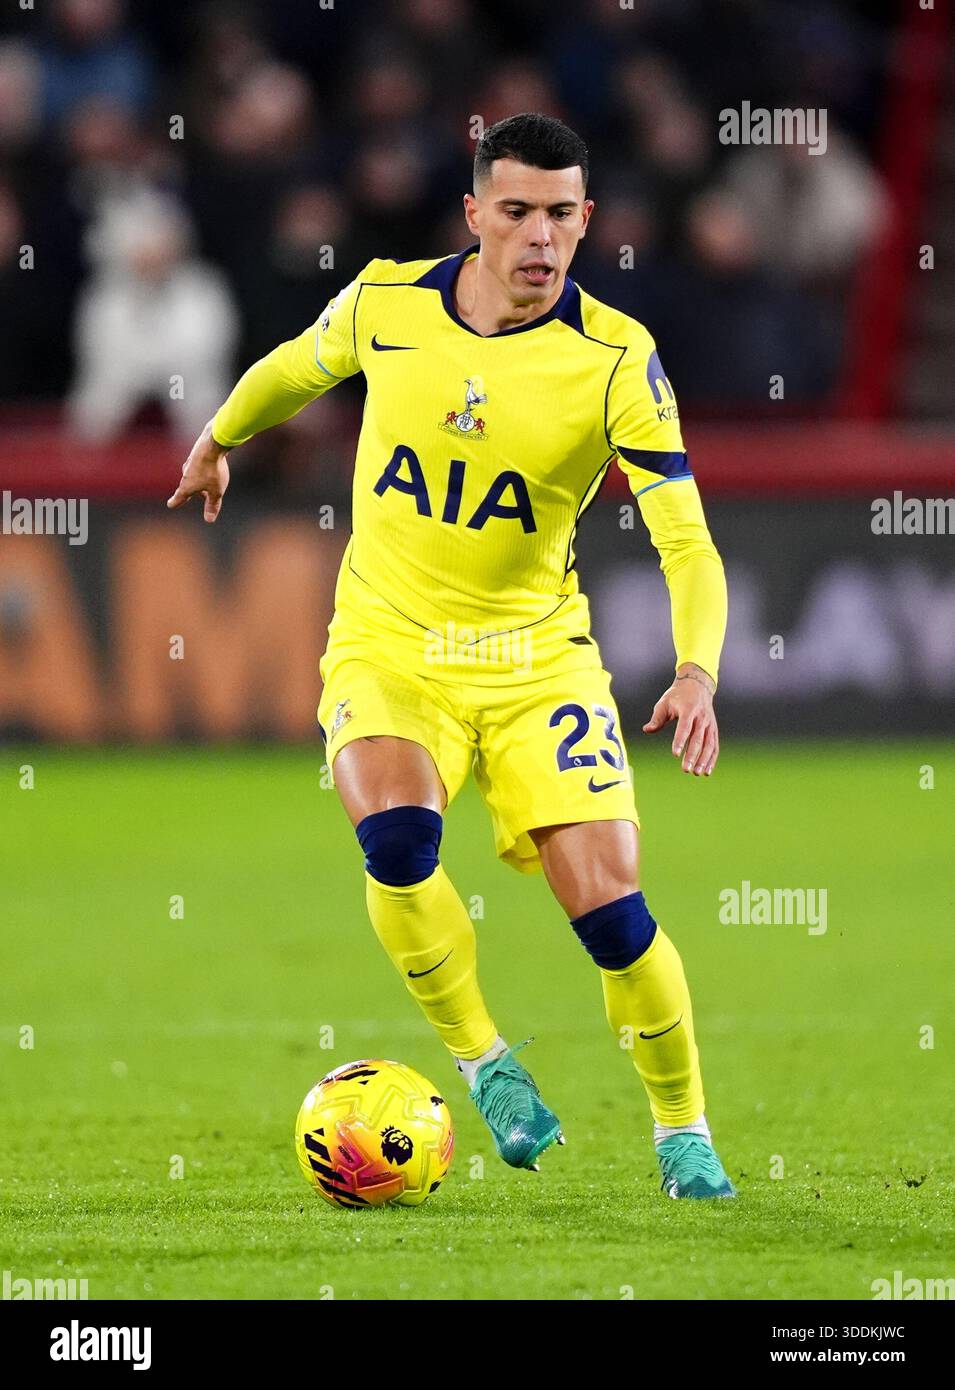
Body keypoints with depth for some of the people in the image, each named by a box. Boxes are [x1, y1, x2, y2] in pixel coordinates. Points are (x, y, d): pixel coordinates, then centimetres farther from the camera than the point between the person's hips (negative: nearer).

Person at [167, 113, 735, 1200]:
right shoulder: (385, 303, -8)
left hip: (535, 653, -1)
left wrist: (696, 672, -35)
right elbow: (295, 370, 17)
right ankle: (484, 1063, -6)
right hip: (385, 648, 1)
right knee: (397, 836, -29)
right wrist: (220, 439, 34)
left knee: (608, 909, -9)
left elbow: (687, 543, -18)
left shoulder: (614, 358, -15)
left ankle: (682, 1131, 15)